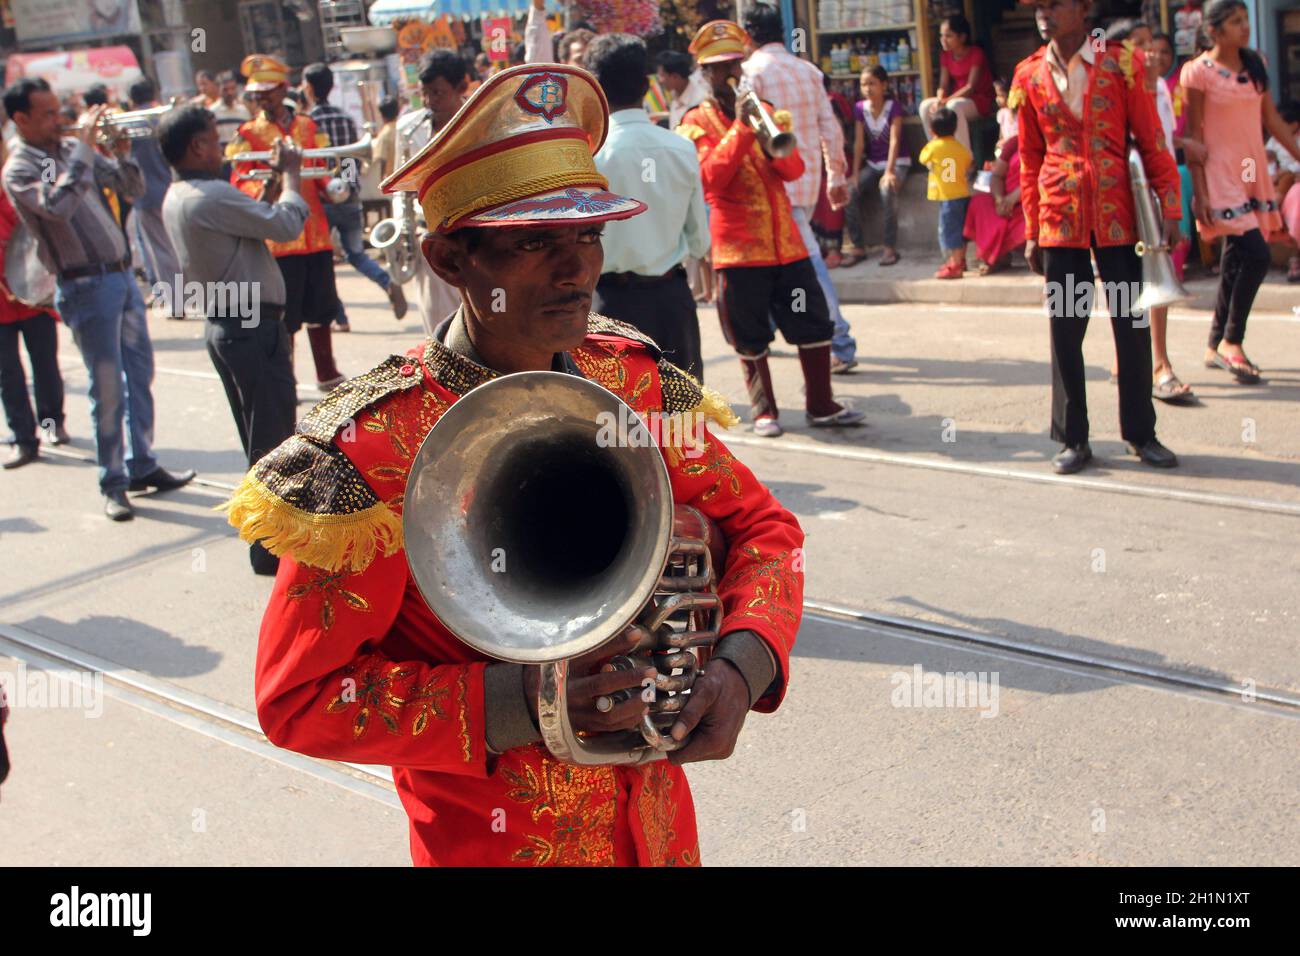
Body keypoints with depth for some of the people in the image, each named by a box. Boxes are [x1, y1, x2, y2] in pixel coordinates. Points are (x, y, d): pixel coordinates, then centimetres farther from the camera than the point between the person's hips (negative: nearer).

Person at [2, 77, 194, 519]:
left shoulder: (73, 149, 10)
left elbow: (134, 189, 13)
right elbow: (58, 206, -29)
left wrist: (122, 154, -6)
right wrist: (83, 148, -24)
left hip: (122, 273, 7)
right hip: (86, 286, -7)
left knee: (140, 374, 13)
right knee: (108, 387, -3)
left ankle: (143, 466, 25)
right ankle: (112, 485, 7)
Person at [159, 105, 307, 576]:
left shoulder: (176, 198, 9)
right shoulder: (211, 197, -21)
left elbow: (249, 219, 13)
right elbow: (286, 225, -21)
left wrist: (270, 173, 10)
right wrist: (292, 172, -7)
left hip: (223, 324, 10)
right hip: (254, 327, -10)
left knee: (258, 439, 20)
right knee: (273, 443, -1)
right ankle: (272, 549, 6)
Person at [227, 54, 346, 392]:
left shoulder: (307, 126, 11)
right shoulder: (248, 134, 0)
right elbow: (239, 182, -7)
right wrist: (264, 188, -28)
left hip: (315, 233, 4)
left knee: (320, 309, 13)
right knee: (285, 316, 0)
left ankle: (327, 374, 27)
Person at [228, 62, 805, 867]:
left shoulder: (635, 380, -8)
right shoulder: (375, 449, -23)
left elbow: (760, 524, 2)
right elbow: (299, 698, -20)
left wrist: (741, 662, -17)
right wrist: (515, 703, -30)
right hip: (496, 841, -4)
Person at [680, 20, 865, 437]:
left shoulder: (762, 109, 16)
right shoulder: (697, 122, 1)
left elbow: (794, 169, 6)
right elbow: (709, 179, -16)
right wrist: (741, 129, -20)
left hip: (786, 240, 5)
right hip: (738, 245, -4)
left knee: (813, 321, 3)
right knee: (750, 336, 1)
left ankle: (821, 405, 14)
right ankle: (764, 410, 16)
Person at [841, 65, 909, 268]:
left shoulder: (893, 106, -11)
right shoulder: (859, 108, 0)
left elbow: (894, 140, -18)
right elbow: (859, 142, -3)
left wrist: (889, 171, -28)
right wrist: (855, 173, -12)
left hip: (897, 161, -4)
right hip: (872, 163, 4)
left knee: (887, 189, -35)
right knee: (849, 192, -21)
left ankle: (890, 247, -26)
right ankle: (857, 247, -13)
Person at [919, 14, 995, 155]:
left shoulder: (976, 54, -13)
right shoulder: (945, 56, 5)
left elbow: (971, 87, -20)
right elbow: (943, 86, 1)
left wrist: (946, 101, -29)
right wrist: (939, 101, -22)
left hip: (980, 100, -6)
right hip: (958, 100, 6)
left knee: (954, 106, -37)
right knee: (926, 106, -17)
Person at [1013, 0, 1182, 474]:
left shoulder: (1121, 63, -1)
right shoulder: (1029, 76, 4)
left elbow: (1151, 141, 0)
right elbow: (1030, 160, 9)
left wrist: (1169, 209, -6)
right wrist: (1031, 232, 7)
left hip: (1117, 216, -1)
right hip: (1059, 219, 1)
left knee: (1132, 324, 4)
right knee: (1065, 329, 4)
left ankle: (1141, 433, 18)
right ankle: (1073, 439, 15)